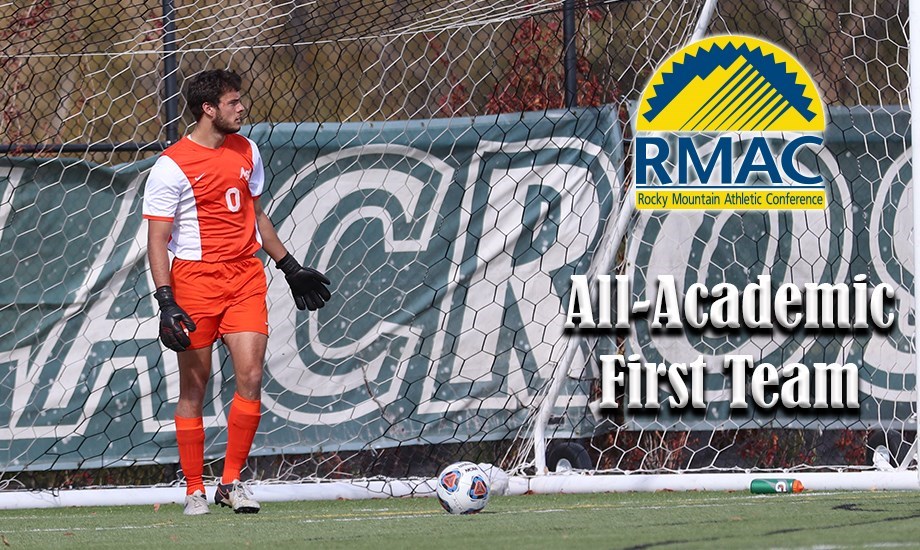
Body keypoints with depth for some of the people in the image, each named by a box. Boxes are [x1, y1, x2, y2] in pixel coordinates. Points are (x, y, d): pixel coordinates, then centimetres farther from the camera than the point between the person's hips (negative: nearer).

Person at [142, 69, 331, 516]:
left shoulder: (246, 151, 11)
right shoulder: (171, 166, -9)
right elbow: (157, 240, -9)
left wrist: (289, 266, 25)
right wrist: (166, 300, -18)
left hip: (245, 277, 4)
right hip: (195, 278, -4)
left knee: (251, 377, -8)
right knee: (193, 387, 1)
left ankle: (232, 483, 2)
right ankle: (194, 490, 10)